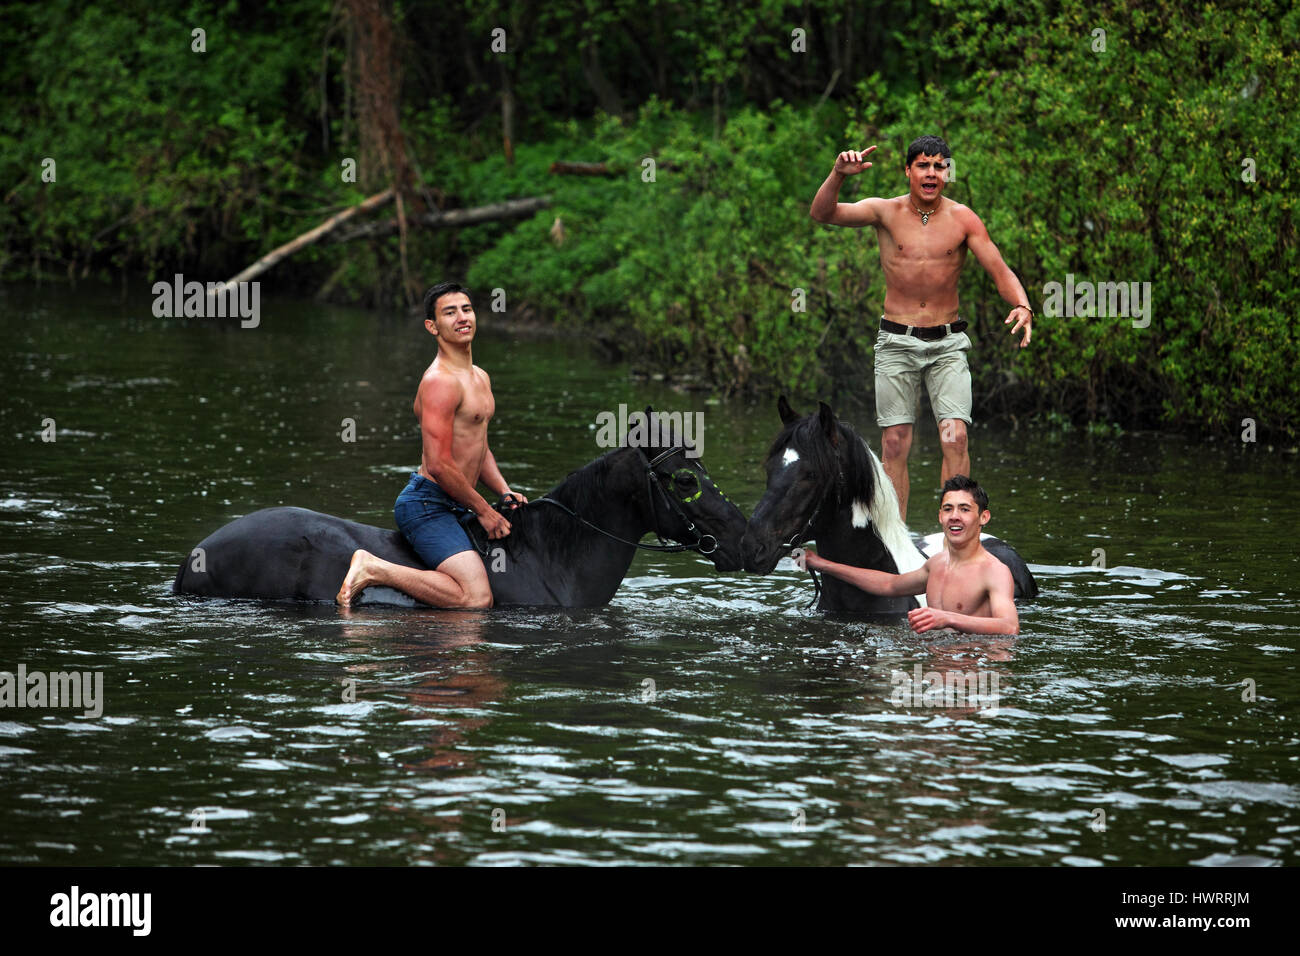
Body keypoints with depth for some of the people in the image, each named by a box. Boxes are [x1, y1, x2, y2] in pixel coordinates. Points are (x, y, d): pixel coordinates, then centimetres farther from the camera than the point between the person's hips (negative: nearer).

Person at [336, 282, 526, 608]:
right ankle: (374, 570, -14)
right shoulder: (440, 381, -16)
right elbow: (439, 465, -21)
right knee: (477, 599, -24)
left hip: (453, 507, 10)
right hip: (427, 506, -10)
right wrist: (484, 511, -11)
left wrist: (505, 492, 10)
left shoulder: (480, 378, 17)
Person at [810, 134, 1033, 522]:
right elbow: (823, 213, -12)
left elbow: (1000, 271, -3)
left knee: (955, 437, -14)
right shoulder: (887, 212, -1)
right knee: (895, 442, -1)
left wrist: (1022, 306, -23)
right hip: (896, 343, 0)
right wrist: (838, 175, -30)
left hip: (948, 344, 0)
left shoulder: (962, 219, 0)